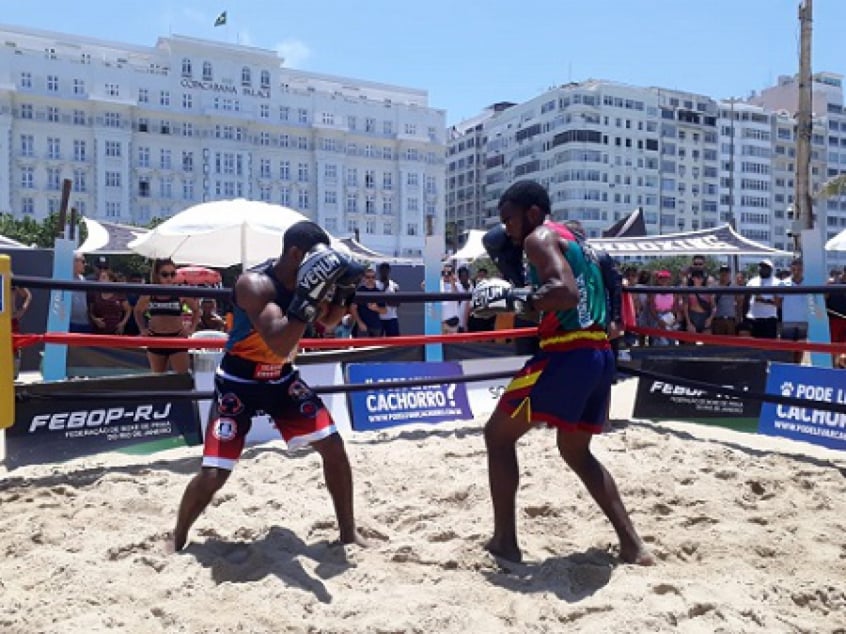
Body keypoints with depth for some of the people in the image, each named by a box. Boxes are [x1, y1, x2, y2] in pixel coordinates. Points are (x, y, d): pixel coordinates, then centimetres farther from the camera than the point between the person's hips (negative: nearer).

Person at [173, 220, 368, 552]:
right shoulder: (255, 283, -28)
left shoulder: (306, 278, -6)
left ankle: (348, 533, 17)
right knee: (213, 475, -9)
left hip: (282, 378, 6)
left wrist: (344, 293, -8)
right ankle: (177, 541, 21)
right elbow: (279, 344, -39)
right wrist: (309, 297, -44)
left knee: (334, 447, -1)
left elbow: (328, 322, 11)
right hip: (238, 384, -6)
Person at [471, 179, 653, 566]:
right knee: (576, 452, 23)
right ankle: (633, 545, 20)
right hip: (599, 355, 9)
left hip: (567, 356, -9)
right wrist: (521, 302, 22)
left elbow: (566, 293, -22)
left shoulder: (540, 238, -4)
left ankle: (505, 541, 8)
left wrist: (513, 298, -13)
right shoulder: (573, 240, 24)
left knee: (498, 435, 5)